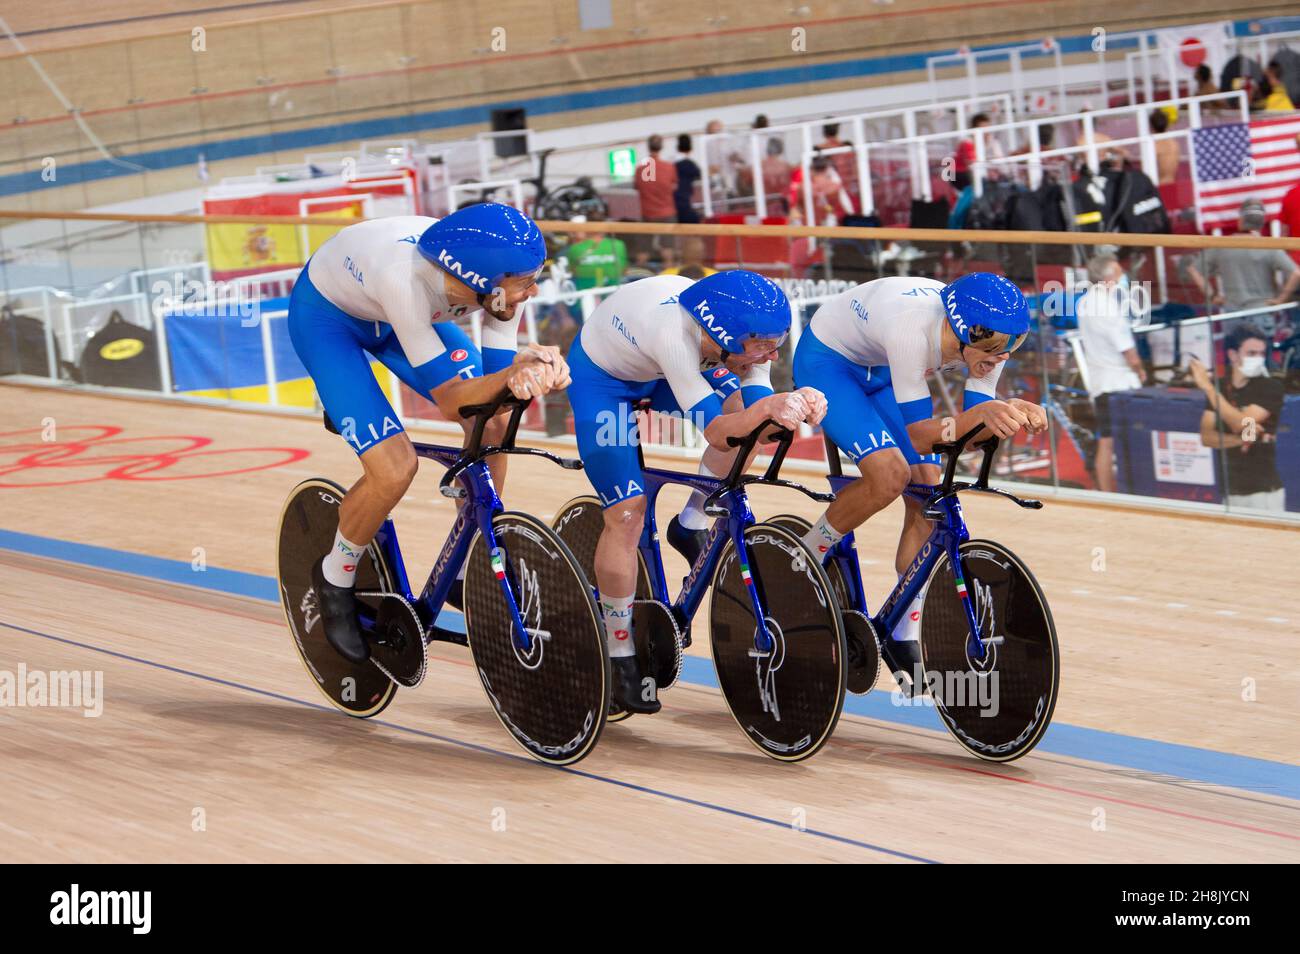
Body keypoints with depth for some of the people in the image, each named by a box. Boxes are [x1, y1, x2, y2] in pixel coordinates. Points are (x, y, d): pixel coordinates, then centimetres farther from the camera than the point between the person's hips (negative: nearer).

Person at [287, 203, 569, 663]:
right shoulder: (407, 278, -43)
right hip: (326, 316, -6)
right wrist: (515, 369, -51)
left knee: (492, 426, -6)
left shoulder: (500, 280, -27)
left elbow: (493, 383, -21)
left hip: (392, 314, 6)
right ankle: (335, 578, 8)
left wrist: (528, 373, -43)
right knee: (394, 469, -20)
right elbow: (449, 399, -35)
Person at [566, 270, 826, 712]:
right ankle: (619, 658, 1)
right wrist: (768, 407, -63)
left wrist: (797, 405, -49)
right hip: (601, 375, -6)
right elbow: (717, 431, -45)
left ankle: (690, 527, 5)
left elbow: (753, 406, -29)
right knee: (627, 515, -13)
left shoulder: (745, 333, -26)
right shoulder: (674, 331, -44)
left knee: (748, 407, -15)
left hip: (658, 370, 6)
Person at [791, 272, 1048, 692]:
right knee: (890, 473, -27)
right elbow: (918, 433, -38)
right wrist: (978, 415, -55)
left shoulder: (986, 338, -22)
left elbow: (970, 432, -19)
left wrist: (1013, 412, -39)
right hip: (826, 360, -7)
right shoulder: (913, 326, -41)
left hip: (880, 373, 7)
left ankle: (904, 642, 5)